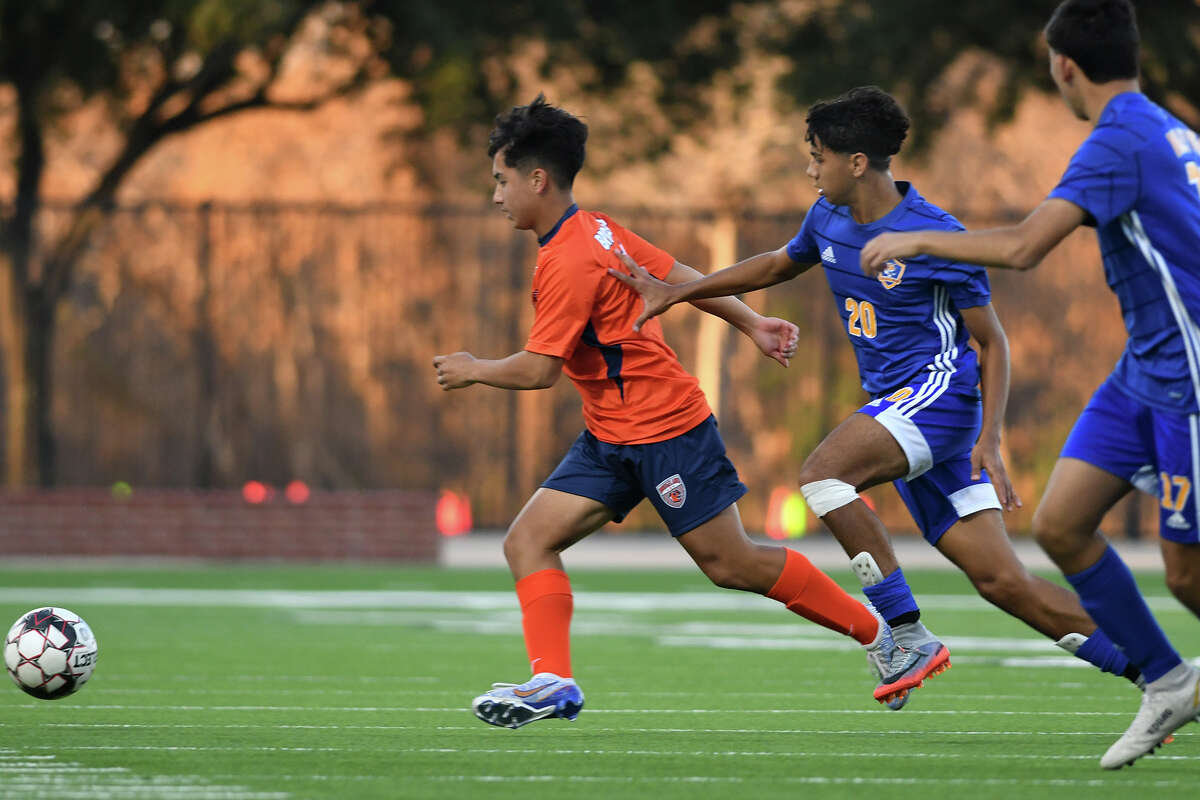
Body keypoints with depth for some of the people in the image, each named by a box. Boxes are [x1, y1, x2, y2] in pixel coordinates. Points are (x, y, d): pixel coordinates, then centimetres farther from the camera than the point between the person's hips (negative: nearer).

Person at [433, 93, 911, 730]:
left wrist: (473, 370, -6)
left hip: (664, 430, -10)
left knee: (731, 564, 0)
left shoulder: (568, 262, -22)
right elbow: (678, 276, 14)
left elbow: (539, 369, -23)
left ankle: (875, 632, 15)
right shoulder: (596, 230, 8)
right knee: (528, 542, -4)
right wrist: (752, 324, 19)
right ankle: (551, 681, -14)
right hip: (611, 438, 10)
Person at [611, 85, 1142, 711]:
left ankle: (909, 637, -22)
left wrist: (990, 442, -15)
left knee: (820, 475, -27)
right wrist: (676, 292, 27)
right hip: (897, 408, 7)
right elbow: (778, 265, 30)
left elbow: (991, 341, -7)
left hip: (939, 390, -7)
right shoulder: (829, 220, 9)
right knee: (1000, 581, -1)